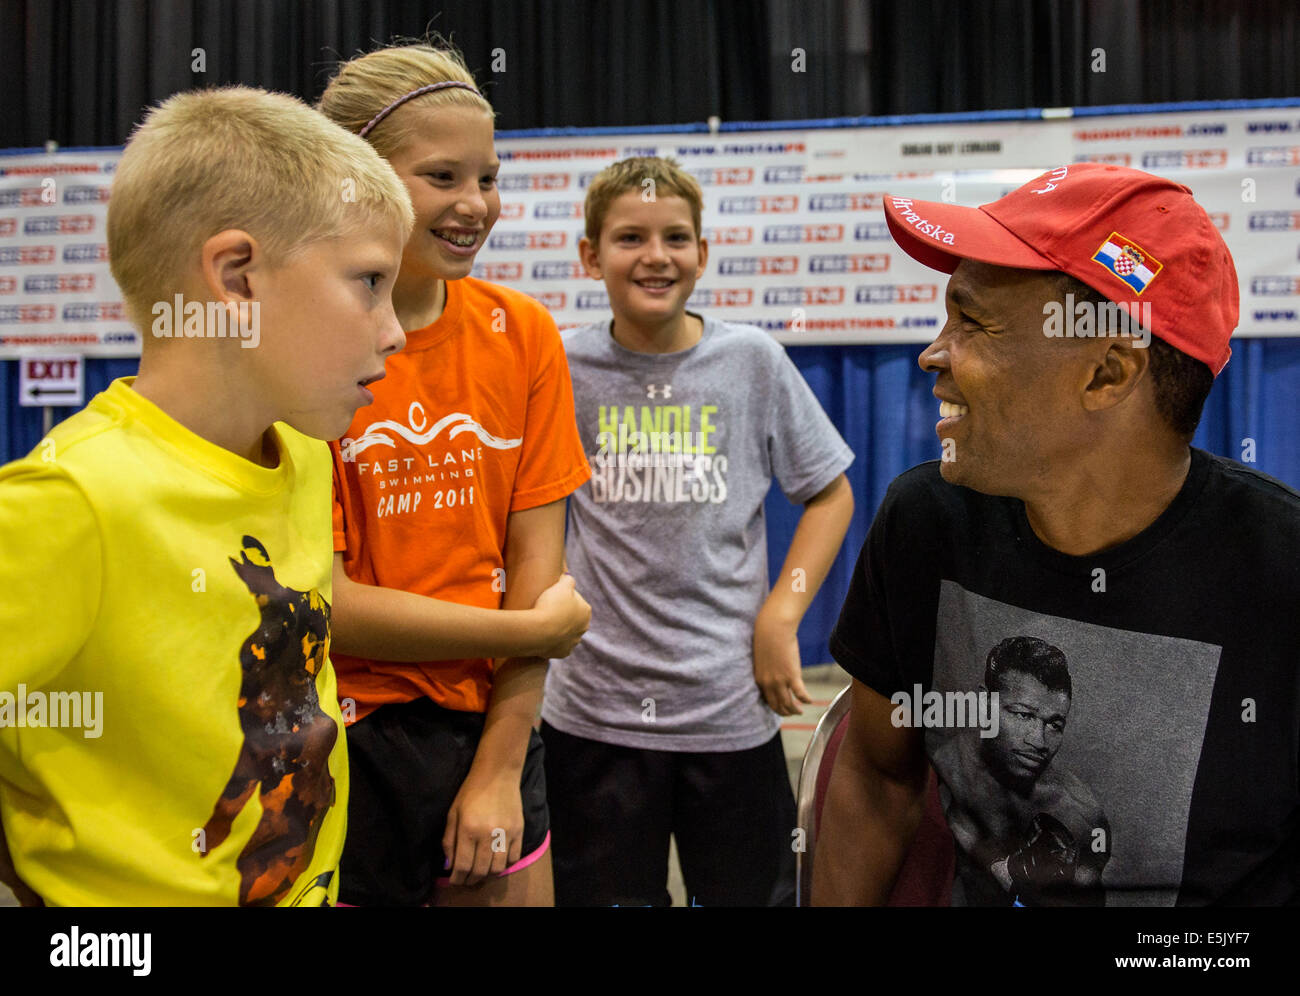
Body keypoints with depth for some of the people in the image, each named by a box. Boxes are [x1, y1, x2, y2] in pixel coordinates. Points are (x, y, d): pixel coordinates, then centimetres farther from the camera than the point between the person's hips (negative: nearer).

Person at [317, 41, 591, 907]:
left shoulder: (523, 333, 1)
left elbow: (536, 564, 0)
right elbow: (320, 604, -15)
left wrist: (500, 768, -7)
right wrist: (537, 629, -8)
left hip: (492, 729, 4)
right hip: (343, 744, -3)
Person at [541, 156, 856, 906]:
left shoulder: (753, 361, -1)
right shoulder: (566, 368, -1)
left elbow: (830, 493, 6)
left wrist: (780, 618, -3)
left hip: (732, 705, 0)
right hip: (594, 710, 0)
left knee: (751, 892, 10)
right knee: (611, 894, 10)